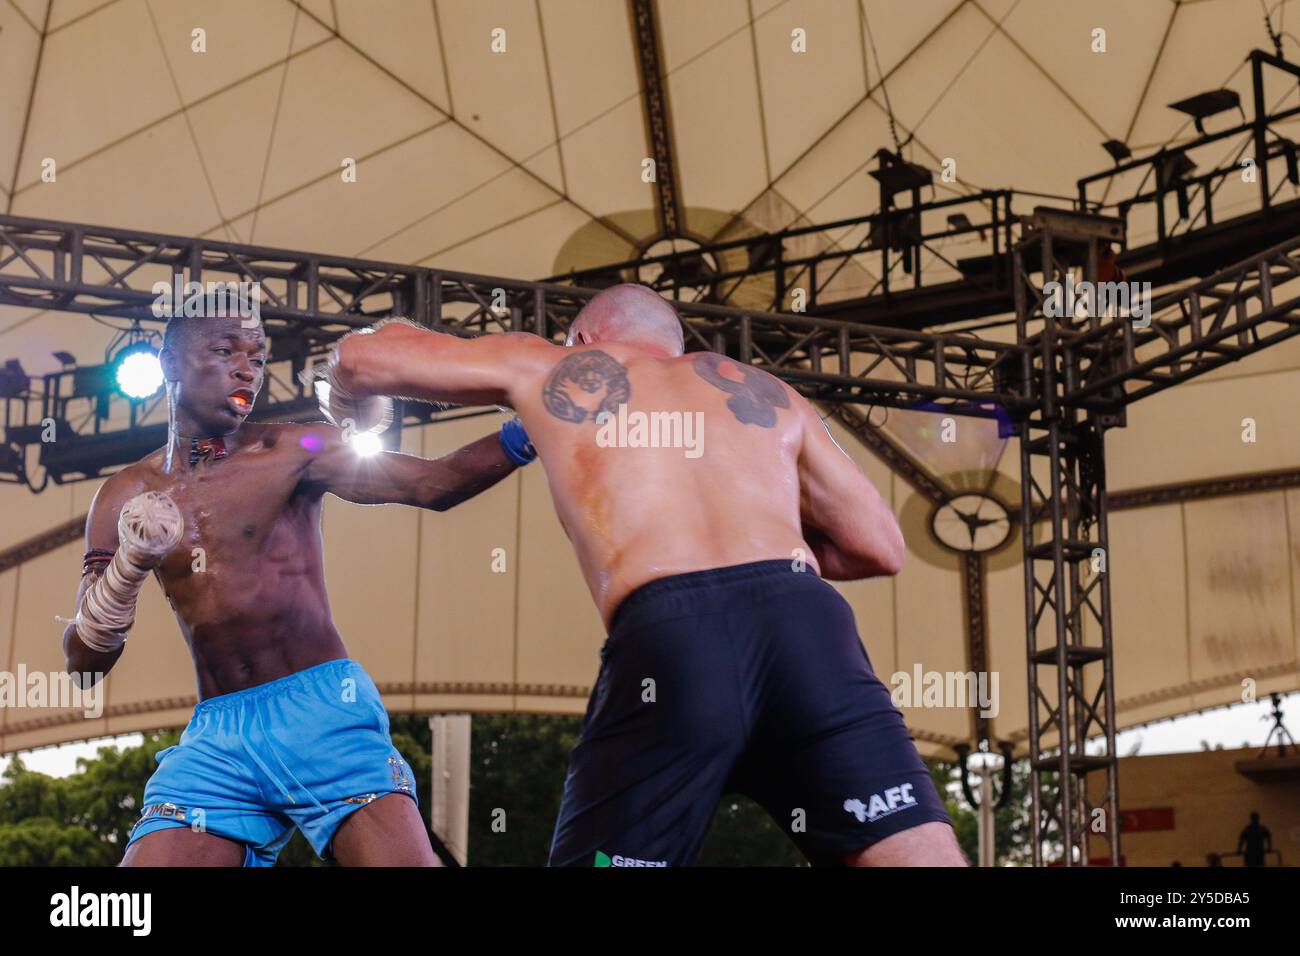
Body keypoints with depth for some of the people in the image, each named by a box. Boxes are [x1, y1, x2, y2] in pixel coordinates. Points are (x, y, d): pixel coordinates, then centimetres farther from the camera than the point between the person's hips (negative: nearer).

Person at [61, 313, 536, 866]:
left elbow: (431, 485, -9)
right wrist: (130, 561, -10)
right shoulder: (127, 497, 11)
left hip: (323, 708, -2)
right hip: (215, 736, 2)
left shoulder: (294, 450, 3)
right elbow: (83, 663, 7)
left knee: (406, 858, -18)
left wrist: (525, 435, -24)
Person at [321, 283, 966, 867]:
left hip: (663, 636, -1)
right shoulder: (765, 389, 32)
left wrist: (345, 397, 58)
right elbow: (879, 547, 28)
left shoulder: (547, 366, 29)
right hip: (801, 620, 2)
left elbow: (360, 359, 35)